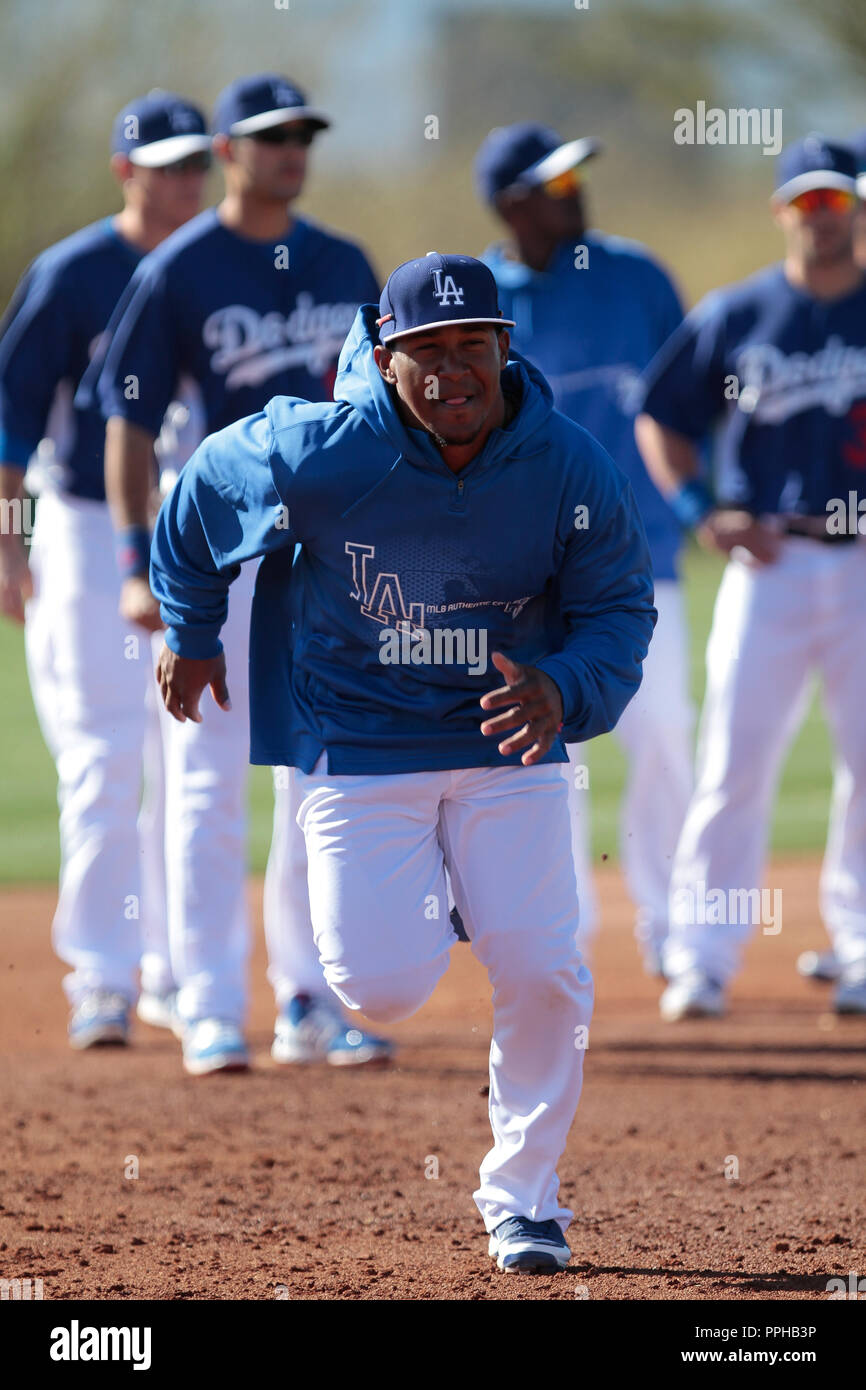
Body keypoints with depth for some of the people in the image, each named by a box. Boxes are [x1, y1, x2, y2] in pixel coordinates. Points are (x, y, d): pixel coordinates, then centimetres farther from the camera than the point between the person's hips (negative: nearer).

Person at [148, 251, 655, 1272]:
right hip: (358, 746, -1)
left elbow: (620, 610, -6)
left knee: (544, 976, -9)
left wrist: (564, 690, -27)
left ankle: (521, 1195, 14)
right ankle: (411, 911, 28)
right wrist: (188, 633, 13)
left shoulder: (574, 472, -14)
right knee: (382, 988, -12)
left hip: (507, 744, 1)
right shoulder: (314, 454, -19)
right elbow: (200, 493, 1)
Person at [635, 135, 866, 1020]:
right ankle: (700, 962, -4)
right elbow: (659, 422, 11)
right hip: (769, 560, -1)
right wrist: (704, 512, -3)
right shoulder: (736, 316, 5)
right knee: (733, 761, -7)